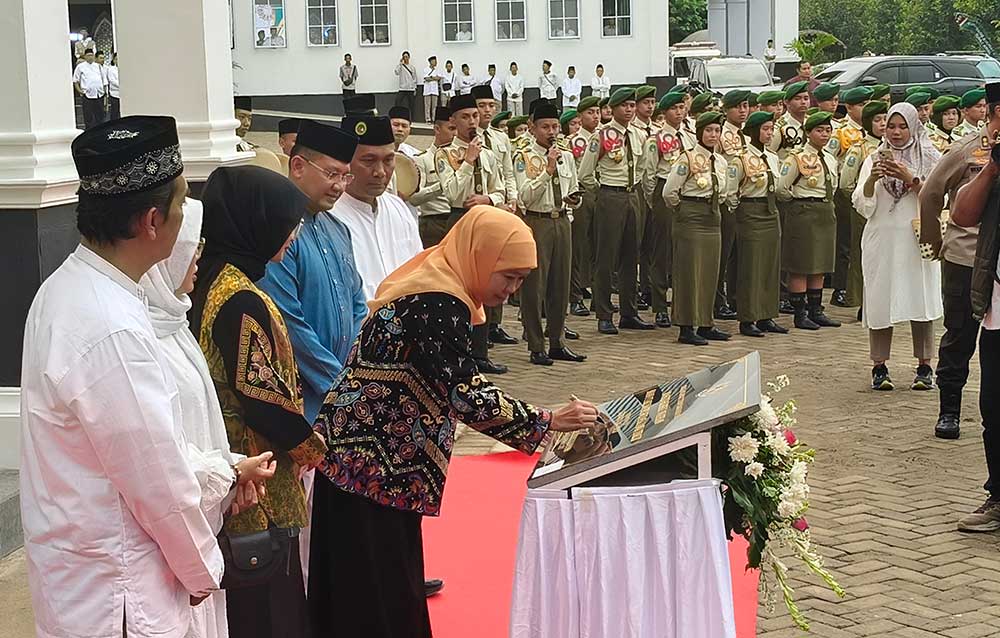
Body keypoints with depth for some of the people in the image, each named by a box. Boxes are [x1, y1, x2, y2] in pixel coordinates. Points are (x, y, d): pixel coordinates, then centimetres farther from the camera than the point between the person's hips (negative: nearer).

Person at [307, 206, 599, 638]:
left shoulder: (428, 280, 12)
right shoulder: (438, 305, -19)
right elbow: (465, 395, -25)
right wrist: (547, 421, -20)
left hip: (364, 455, 10)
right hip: (372, 464, -10)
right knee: (381, 600, -2)